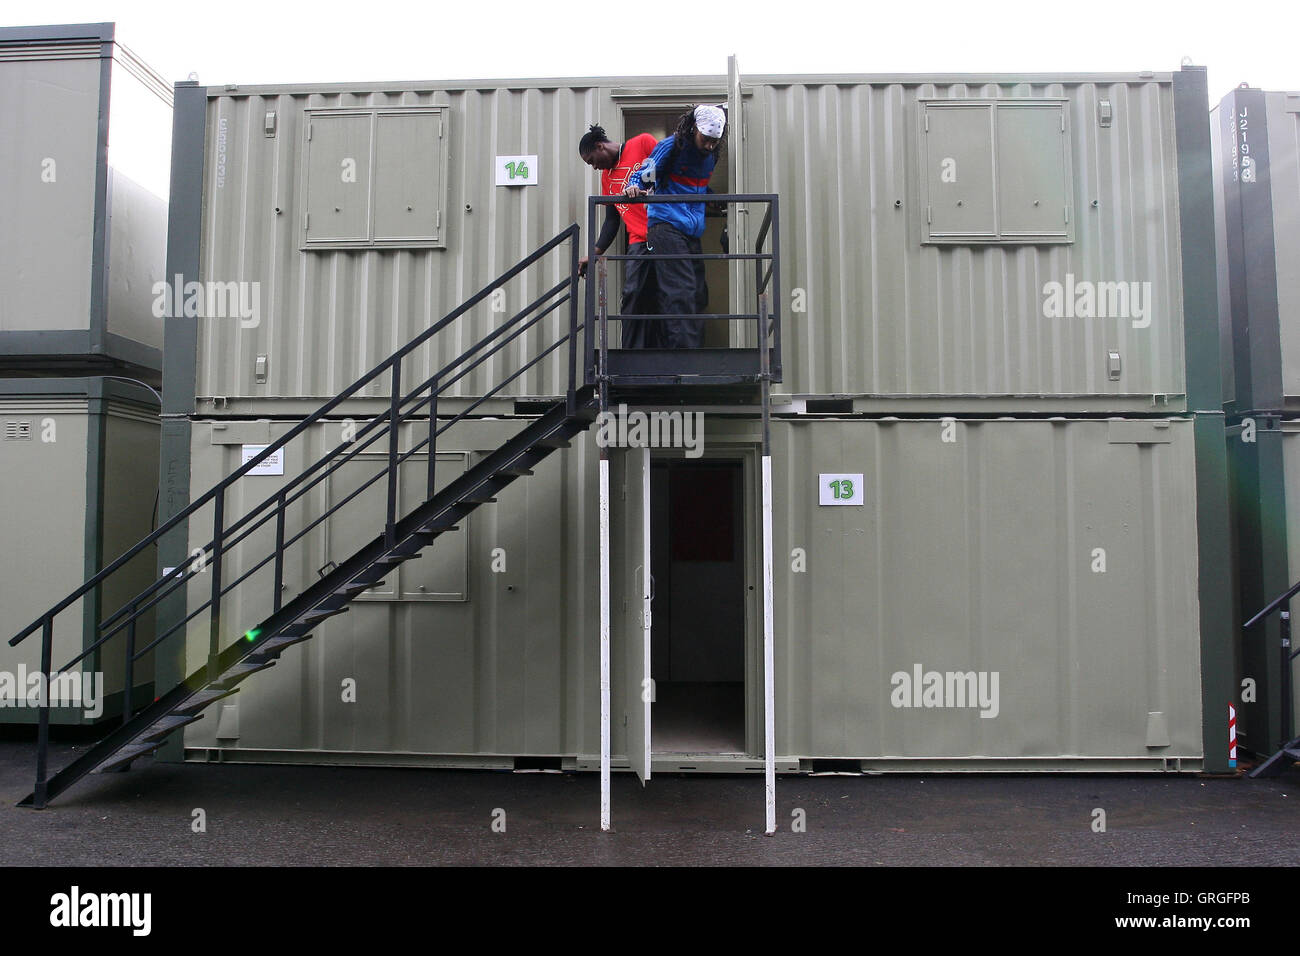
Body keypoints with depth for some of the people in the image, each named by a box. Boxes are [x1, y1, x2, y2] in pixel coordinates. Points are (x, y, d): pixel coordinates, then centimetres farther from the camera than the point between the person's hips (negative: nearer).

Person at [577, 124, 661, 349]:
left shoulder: (643, 143, 6)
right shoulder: (607, 177, 22)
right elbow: (611, 220, 21)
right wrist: (595, 254, 13)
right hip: (639, 242, 4)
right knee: (633, 298, -12)